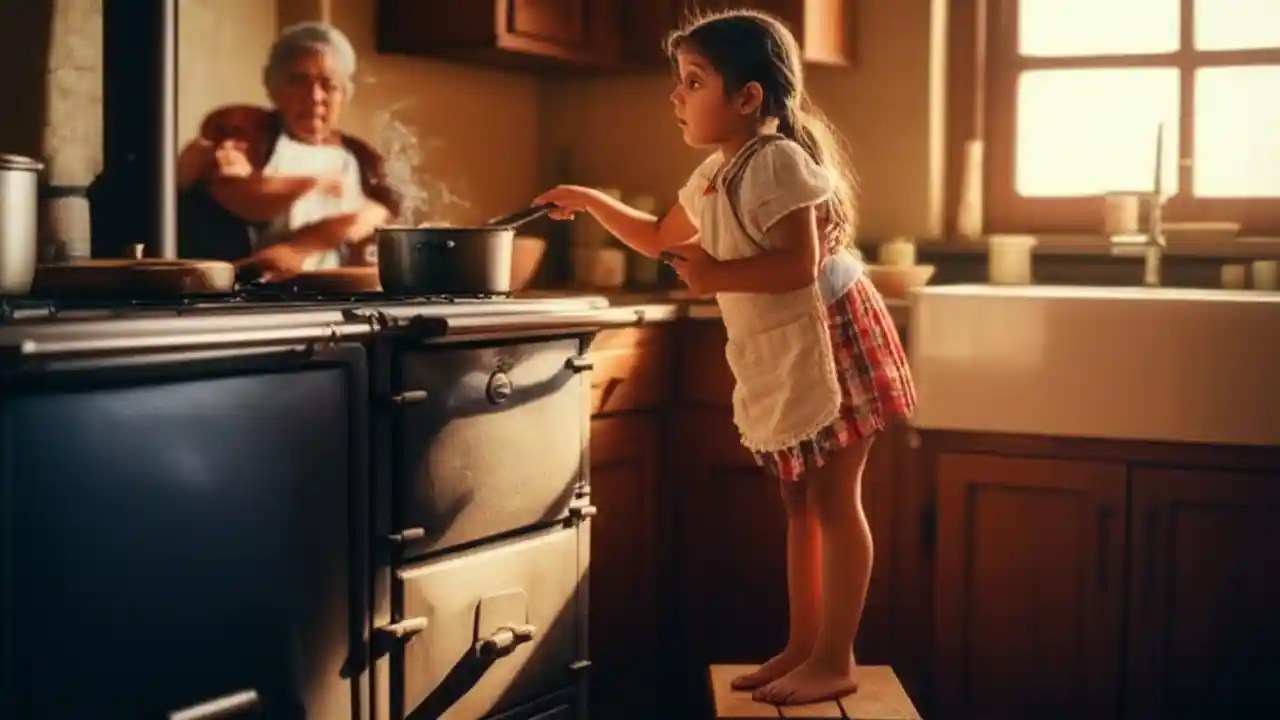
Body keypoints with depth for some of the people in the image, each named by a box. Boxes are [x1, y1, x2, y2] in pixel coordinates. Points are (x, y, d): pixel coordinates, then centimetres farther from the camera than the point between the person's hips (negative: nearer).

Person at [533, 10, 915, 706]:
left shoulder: (777, 160, -19)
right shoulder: (714, 176, 12)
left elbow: (801, 264, -27)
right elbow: (659, 238, 29)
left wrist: (720, 275, -21)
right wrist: (592, 201, 21)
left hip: (830, 342, -10)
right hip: (782, 359, 10)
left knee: (834, 501, -3)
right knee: (799, 504, 14)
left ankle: (836, 660, 3)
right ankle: (802, 647, 22)